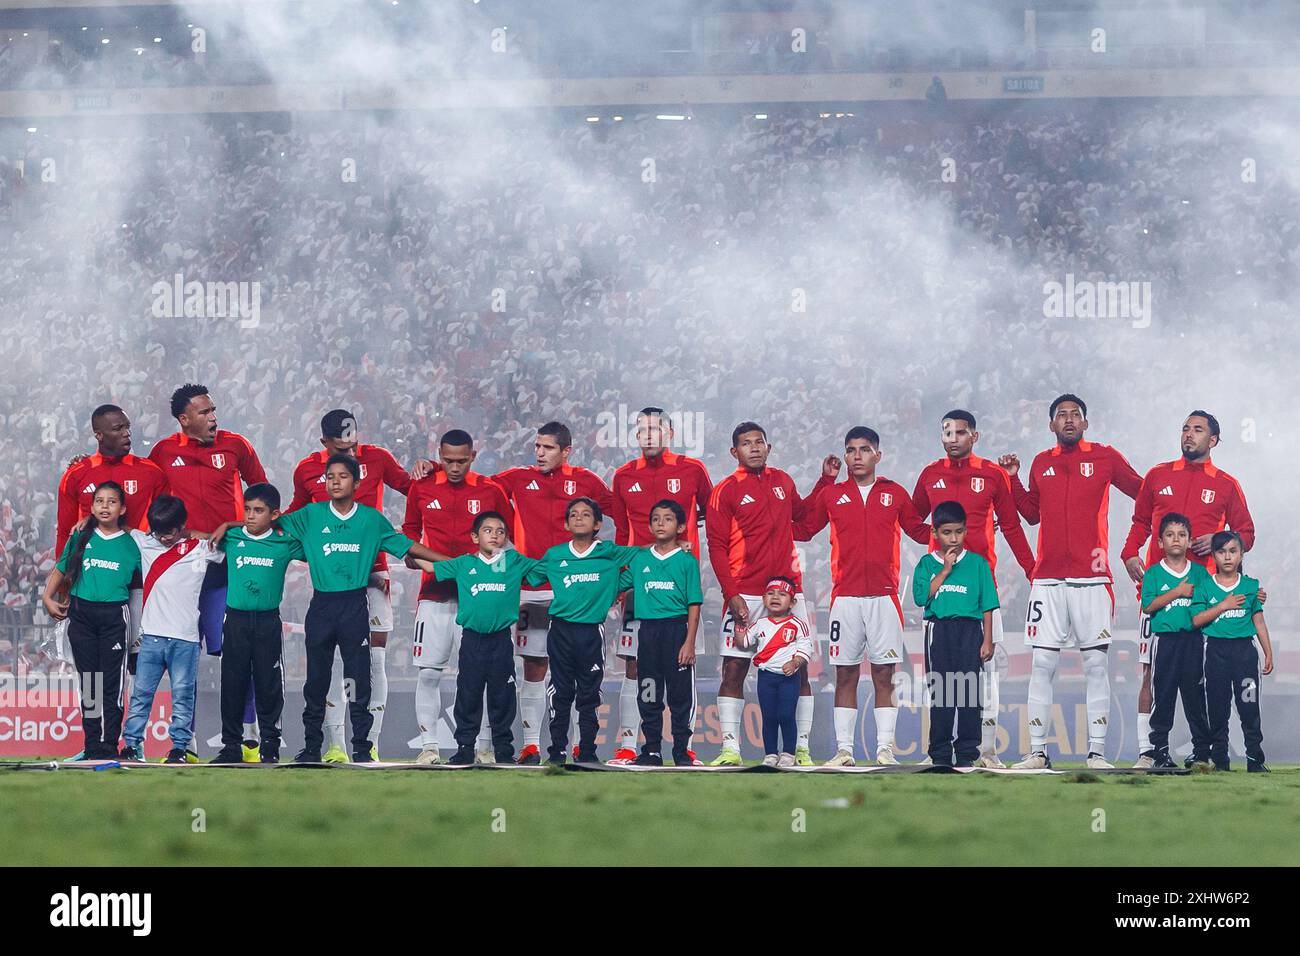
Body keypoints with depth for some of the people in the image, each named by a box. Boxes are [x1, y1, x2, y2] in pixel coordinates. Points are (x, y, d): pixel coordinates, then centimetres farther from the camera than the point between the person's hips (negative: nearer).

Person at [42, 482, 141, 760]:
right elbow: (60, 569, 16)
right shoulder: (80, 538, 7)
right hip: (82, 615, 2)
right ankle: (92, 746, 10)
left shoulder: (131, 545, 3)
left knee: (111, 685, -5)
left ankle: (109, 747, -2)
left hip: (114, 616, -2)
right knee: (88, 683, 5)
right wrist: (48, 597, 6)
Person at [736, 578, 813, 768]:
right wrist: (739, 624, 1)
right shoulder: (759, 624, 10)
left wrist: (795, 663, -18)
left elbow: (805, 649, -3)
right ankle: (770, 754, 10)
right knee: (769, 717, 3)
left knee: (786, 716, -8)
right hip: (766, 676, 3)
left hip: (789, 676, -3)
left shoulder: (797, 625, 0)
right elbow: (743, 641, 13)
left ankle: (788, 754, 2)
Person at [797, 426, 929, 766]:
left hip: (884, 596, 0)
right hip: (845, 596, 0)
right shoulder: (830, 495, 10)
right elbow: (801, 530, 18)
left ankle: (885, 749, -1)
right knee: (845, 675, 1)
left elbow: (920, 532, 17)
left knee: (884, 675, -1)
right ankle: (843, 749, 3)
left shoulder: (895, 494, 9)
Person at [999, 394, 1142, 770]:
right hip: (1048, 577, 3)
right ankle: (1037, 751, 4)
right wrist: (1013, 479, 13)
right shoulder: (1041, 463, 12)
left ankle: (1097, 751, 2)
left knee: (1096, 664, -1)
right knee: (1041, 665, 0)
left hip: (1091, 576, -3)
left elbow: (1144, 493, 10)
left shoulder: (1105, 457, 3)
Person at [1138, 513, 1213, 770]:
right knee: (1163, 694, 0)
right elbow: (1148, 606, -7)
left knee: (1196, 695, 2)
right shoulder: (1153, 573, 4)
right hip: (1164, 640, -1)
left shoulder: (1199, 572, 10)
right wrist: (1178, 592, -10)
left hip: (1193, 639, 1)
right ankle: (1159, 750, 6)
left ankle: (1202, 751, 7)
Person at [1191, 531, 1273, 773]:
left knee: (1249, 707, -4)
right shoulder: (1206, 587, 3)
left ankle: (1255, 759, -1)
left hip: (1244, 648, 0)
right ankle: (1219, 759, 11)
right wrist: (1224, 605, -12)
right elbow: (1196, 620, -6)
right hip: (1216, 650, 0)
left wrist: (1268, 653, 9)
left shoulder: (1251, 586, 7)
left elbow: (1259, 621, 11)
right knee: (1218, 708, 4)